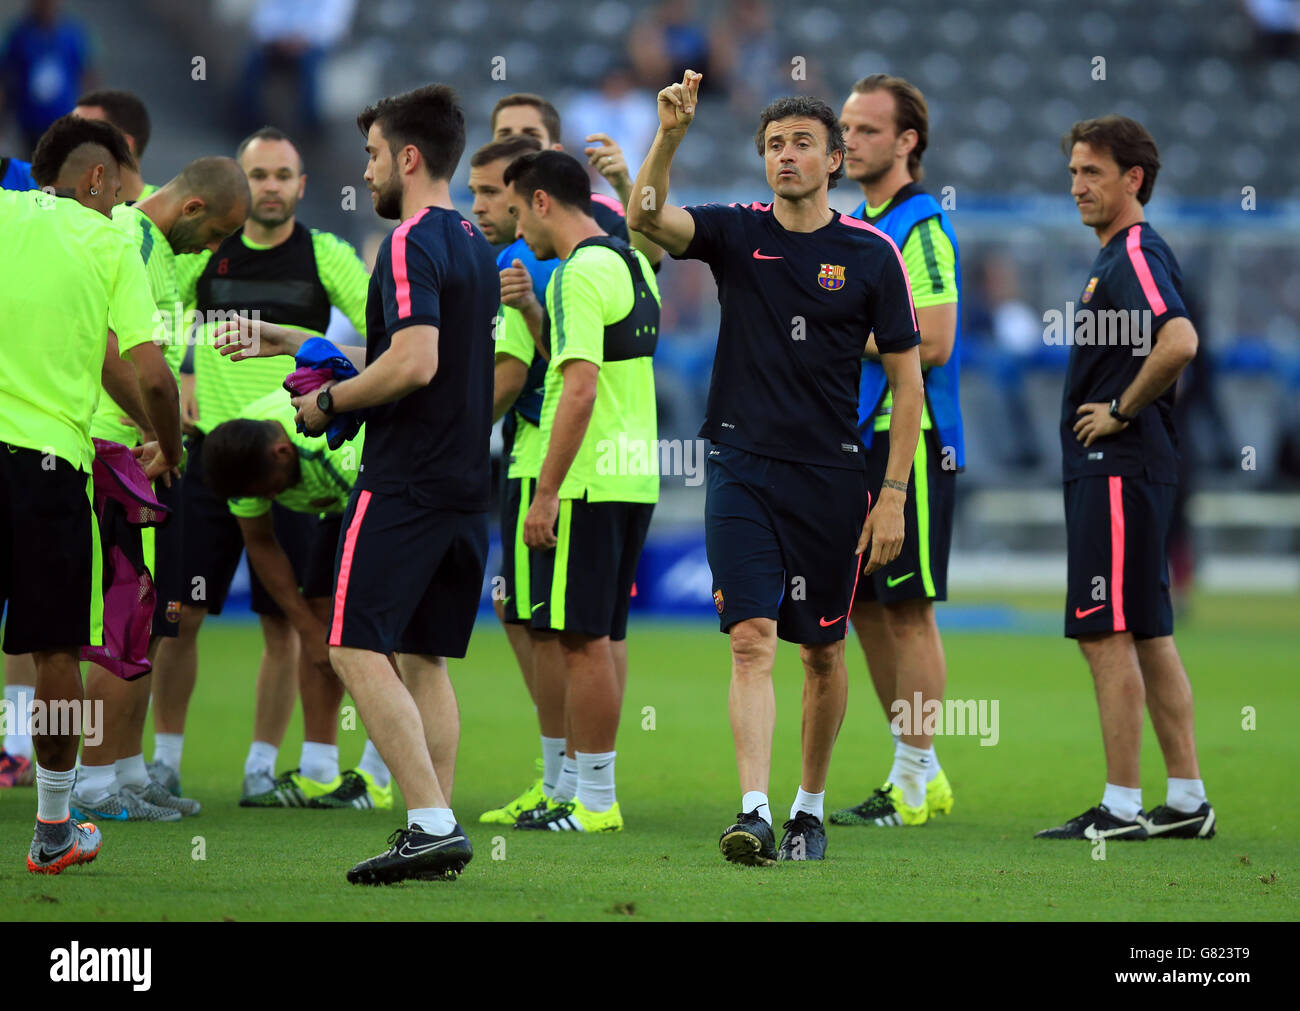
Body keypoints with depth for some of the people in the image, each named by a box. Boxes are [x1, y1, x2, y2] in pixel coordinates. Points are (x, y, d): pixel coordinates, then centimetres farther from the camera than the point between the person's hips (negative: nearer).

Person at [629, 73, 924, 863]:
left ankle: (811, 810, 23)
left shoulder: (872, 254, 1)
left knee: (824, 651, 8)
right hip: (744, 469, 0)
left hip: (832, 476, 0)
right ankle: (754, 812, -21)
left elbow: (907, 381, 2)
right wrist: (670, 136, -29)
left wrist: (894, 495, -4)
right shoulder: (736, 234, 4)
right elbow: (646, 218, -14)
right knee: (752, 638, -12)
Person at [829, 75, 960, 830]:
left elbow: (931, 343, -20)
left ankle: (916, 781, -1)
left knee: (908, 610, -6)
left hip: (908, 439, -9)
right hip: (860, 437, 10)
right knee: (865, 607, 11)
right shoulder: (859, 225, 17)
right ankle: (918, 772, 19)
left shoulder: (921, 225, -12)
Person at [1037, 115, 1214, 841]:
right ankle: (1188, 801, 15)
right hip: (1115, 472, 10)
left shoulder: (1137, 255, -14)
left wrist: (1121, 412, -19)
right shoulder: (1116, 256, 17)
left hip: (1120, 469, -10)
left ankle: (1122, 807, -6)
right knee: (1149, 636, 12)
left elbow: (1180, 343, -30)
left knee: (1108, 634, -8)